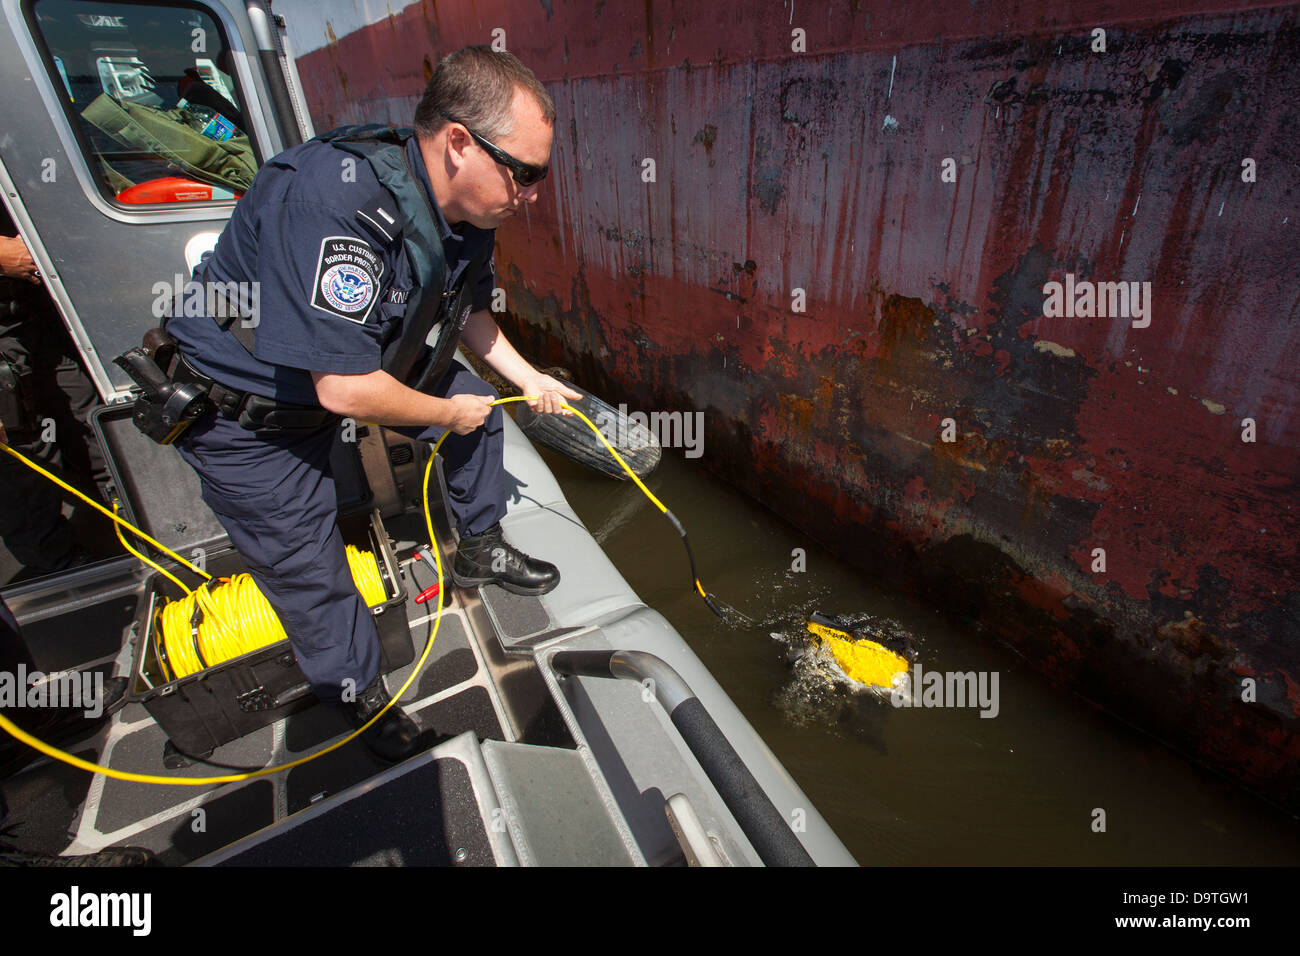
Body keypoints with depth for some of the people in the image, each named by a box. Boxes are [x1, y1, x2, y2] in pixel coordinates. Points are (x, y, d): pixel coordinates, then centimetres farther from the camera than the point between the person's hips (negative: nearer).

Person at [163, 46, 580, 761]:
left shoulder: (466, 211, -9)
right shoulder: (336, 200, -37)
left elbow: (470, 310, 10)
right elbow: (344, 388, -36)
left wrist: (529, 378, 7)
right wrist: (446, 413, -20)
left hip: (361, 360, 8)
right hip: (248, 418, -7)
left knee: (477, 404, 7)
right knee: (308, 572, 2)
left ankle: (479, 550, 28)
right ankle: (362, 697, 28)